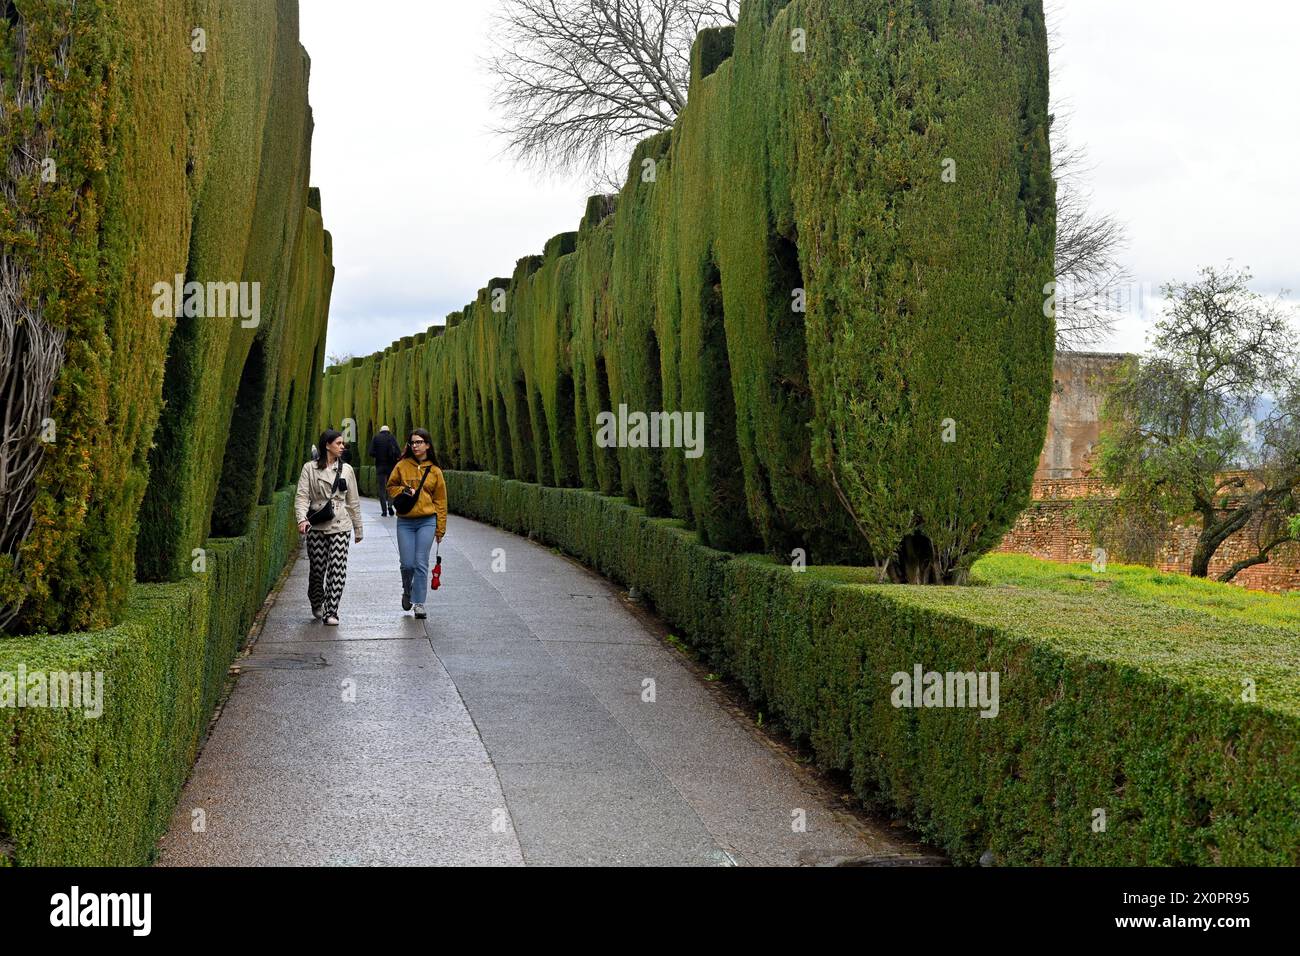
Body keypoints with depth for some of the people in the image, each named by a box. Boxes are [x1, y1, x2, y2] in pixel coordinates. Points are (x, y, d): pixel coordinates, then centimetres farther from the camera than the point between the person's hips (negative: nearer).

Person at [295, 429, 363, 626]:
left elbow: (353, 501, 13)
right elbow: (302, 496, -5)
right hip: (316, 526, -1)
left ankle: (331, 612, -4)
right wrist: (302, 519, -22)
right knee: (317, 569, 5)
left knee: (337, 570, -10)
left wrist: (358, 529, 15)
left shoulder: (346, 469, 8)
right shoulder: (310, 468, 1)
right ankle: (317, 605, 31)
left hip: (339, 526, 1)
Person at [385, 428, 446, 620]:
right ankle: (407, 591, 29)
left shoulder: (435, 471, 4)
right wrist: (404, 491, -8)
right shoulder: (402, 465, 3)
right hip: (405, 522, 1)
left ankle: (419, 603, 4)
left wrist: (440, 529, 4)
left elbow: (440, 501, 7)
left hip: (427, 521, -1)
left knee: (421, 563, -4)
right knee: (407, 564, 0)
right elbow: (390, 487, 14)